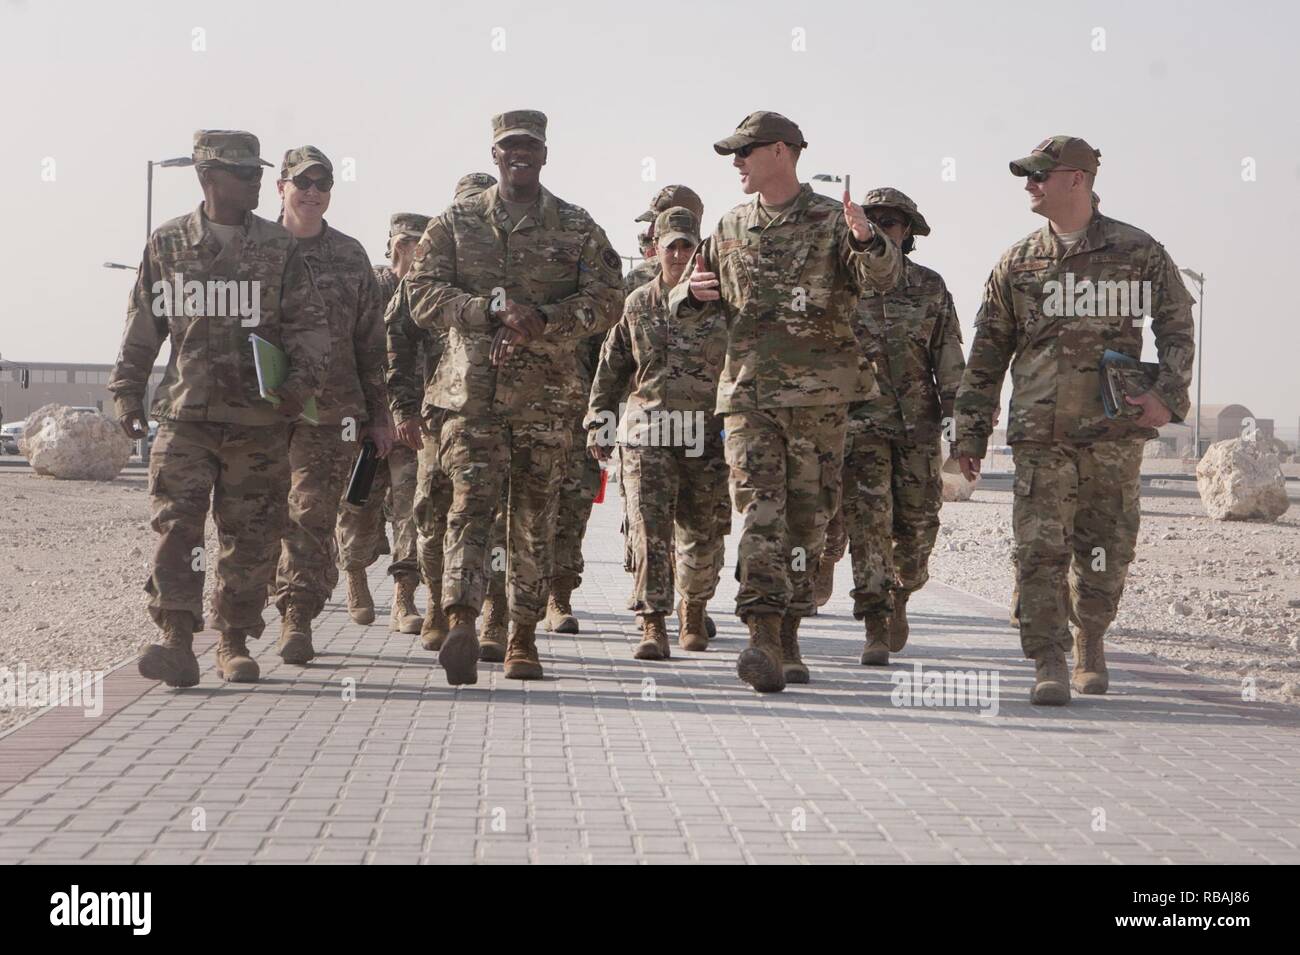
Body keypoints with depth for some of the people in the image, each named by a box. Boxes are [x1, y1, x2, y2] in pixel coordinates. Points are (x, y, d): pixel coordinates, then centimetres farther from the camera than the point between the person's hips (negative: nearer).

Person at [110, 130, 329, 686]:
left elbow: (310, 324, 5)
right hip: (185, 412, 0)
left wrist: (304, 377, -11)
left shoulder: (279, 249, 7)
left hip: (260, 419, 1)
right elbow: (143, 326, 14)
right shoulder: (166, 245, 8)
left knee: (252, 537, 4)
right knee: (176, 526, -12)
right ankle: (176, 642, -12)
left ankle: (235, 644, 16)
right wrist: (127, 390, 10)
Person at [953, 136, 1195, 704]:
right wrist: (971, 431, 10)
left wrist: (1168, 393, -10)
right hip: (1040, 434, 1)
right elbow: (987, 353, 13)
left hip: (1115, 432, -1)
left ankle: (1090, 641, 29)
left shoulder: (1137, 252, 5)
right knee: (1040, 550, -9)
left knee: (1107, 551, 7)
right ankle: (1049, 665, -4)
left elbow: (1177, 326, 7)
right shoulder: (1017, 264, 10)